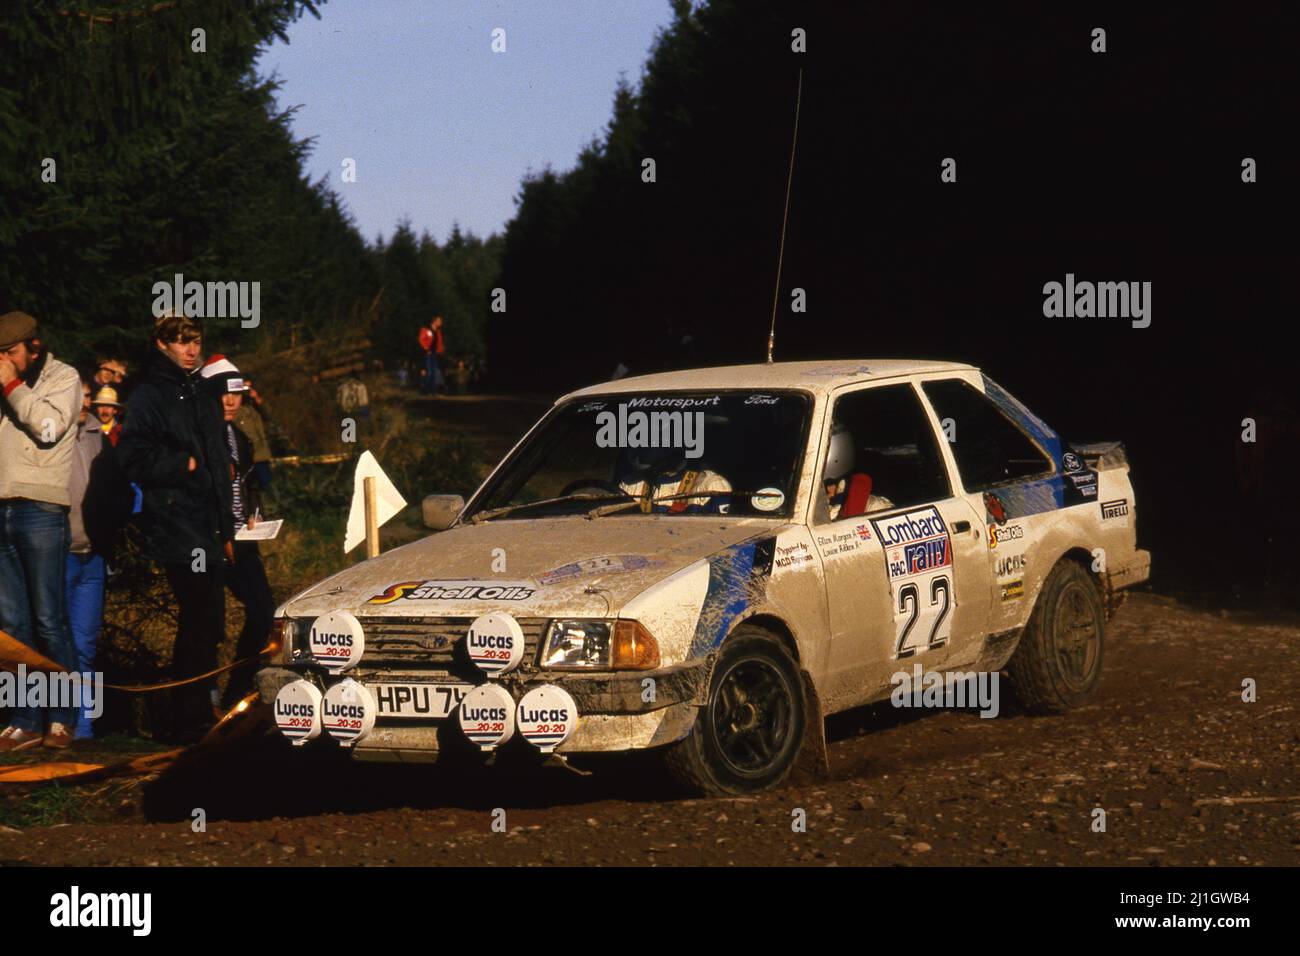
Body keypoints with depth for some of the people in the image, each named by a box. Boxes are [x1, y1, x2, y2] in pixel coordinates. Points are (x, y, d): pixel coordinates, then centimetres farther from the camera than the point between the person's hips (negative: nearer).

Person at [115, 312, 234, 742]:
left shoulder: (203, 396, 21)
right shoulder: (148, 396, -3)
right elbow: (134, 460, -13)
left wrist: (226, 529, 22)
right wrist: (186, 464, -8)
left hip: (207, 525, 8)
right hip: (174, 523, -8)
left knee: (207, 624, 8)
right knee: (200, 621, -12)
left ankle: (197, 715, 15)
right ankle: (190, 718, -8)